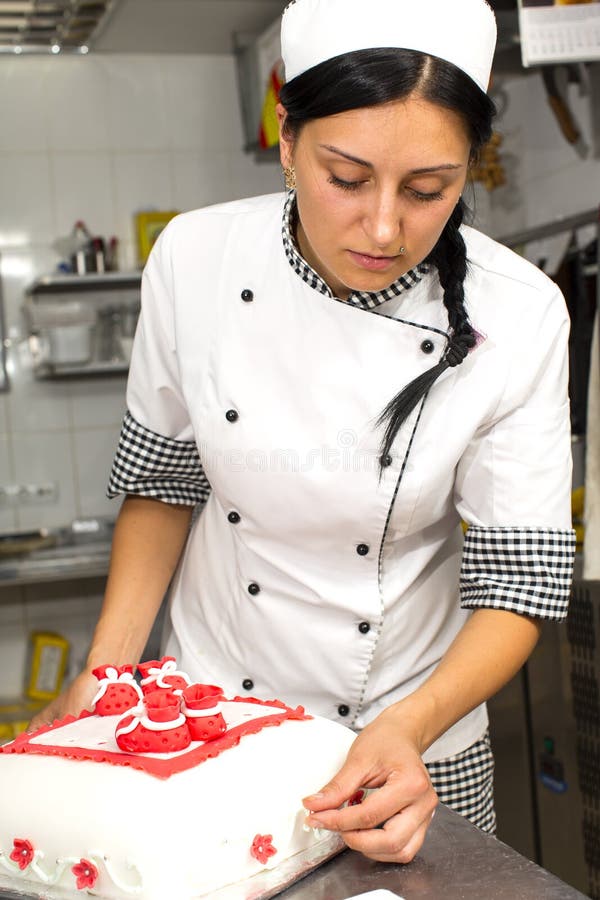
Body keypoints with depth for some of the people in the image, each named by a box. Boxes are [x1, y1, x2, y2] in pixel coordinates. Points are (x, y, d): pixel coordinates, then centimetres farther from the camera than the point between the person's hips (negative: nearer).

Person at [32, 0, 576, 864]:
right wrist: (106, 672, -11)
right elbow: (161, 479, -3)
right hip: (209, 713, 2)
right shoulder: (195, 260, -16)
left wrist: (408, 727, -32)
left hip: (414, 740, -1)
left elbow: (520, 579, -17)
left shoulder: (518, 316, -21)